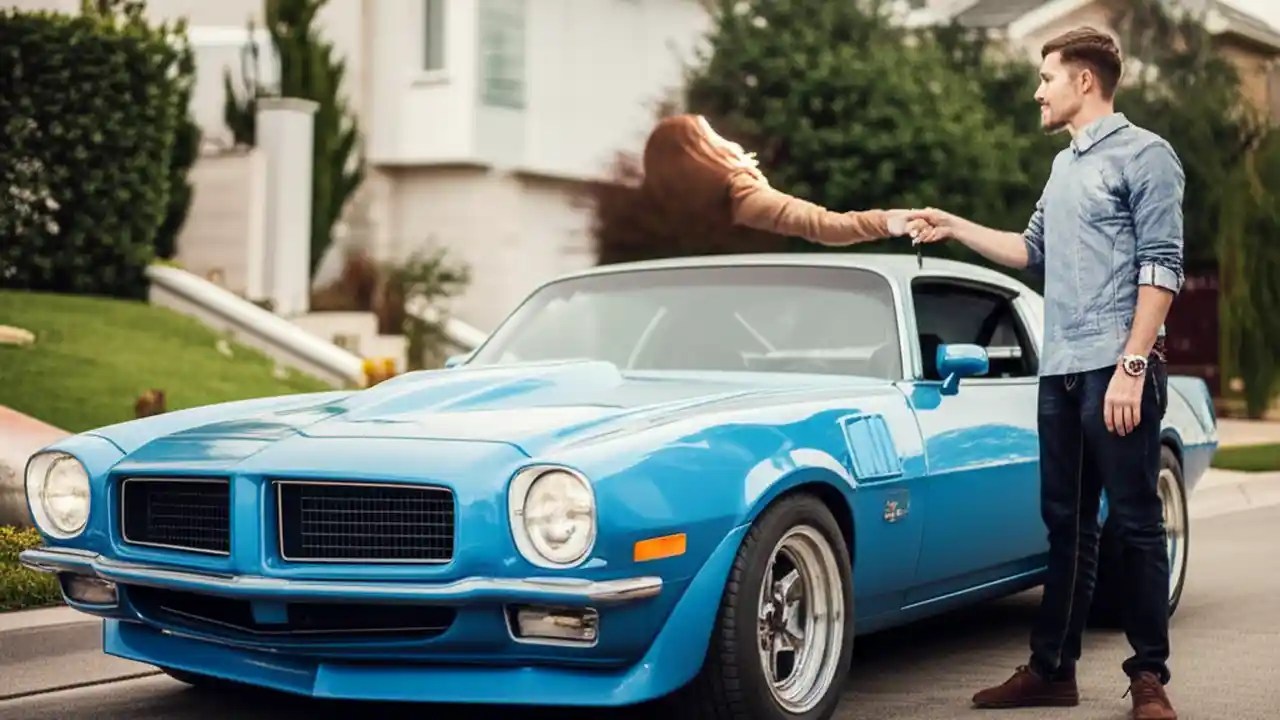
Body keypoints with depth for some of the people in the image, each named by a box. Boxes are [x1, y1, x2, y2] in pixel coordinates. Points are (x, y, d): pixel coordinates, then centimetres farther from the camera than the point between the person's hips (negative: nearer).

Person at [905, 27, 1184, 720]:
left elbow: (1162, 266, -11)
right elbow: (1034, 251, 28)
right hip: (1059, 371, 8)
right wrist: (951, 226, 22)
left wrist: (1131, 366, -18)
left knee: (1136, 523, -3)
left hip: (1116, 369, -8)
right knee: (1066, 524, 10)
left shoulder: (1143, 154, -5)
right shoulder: (1065, 164, 19)